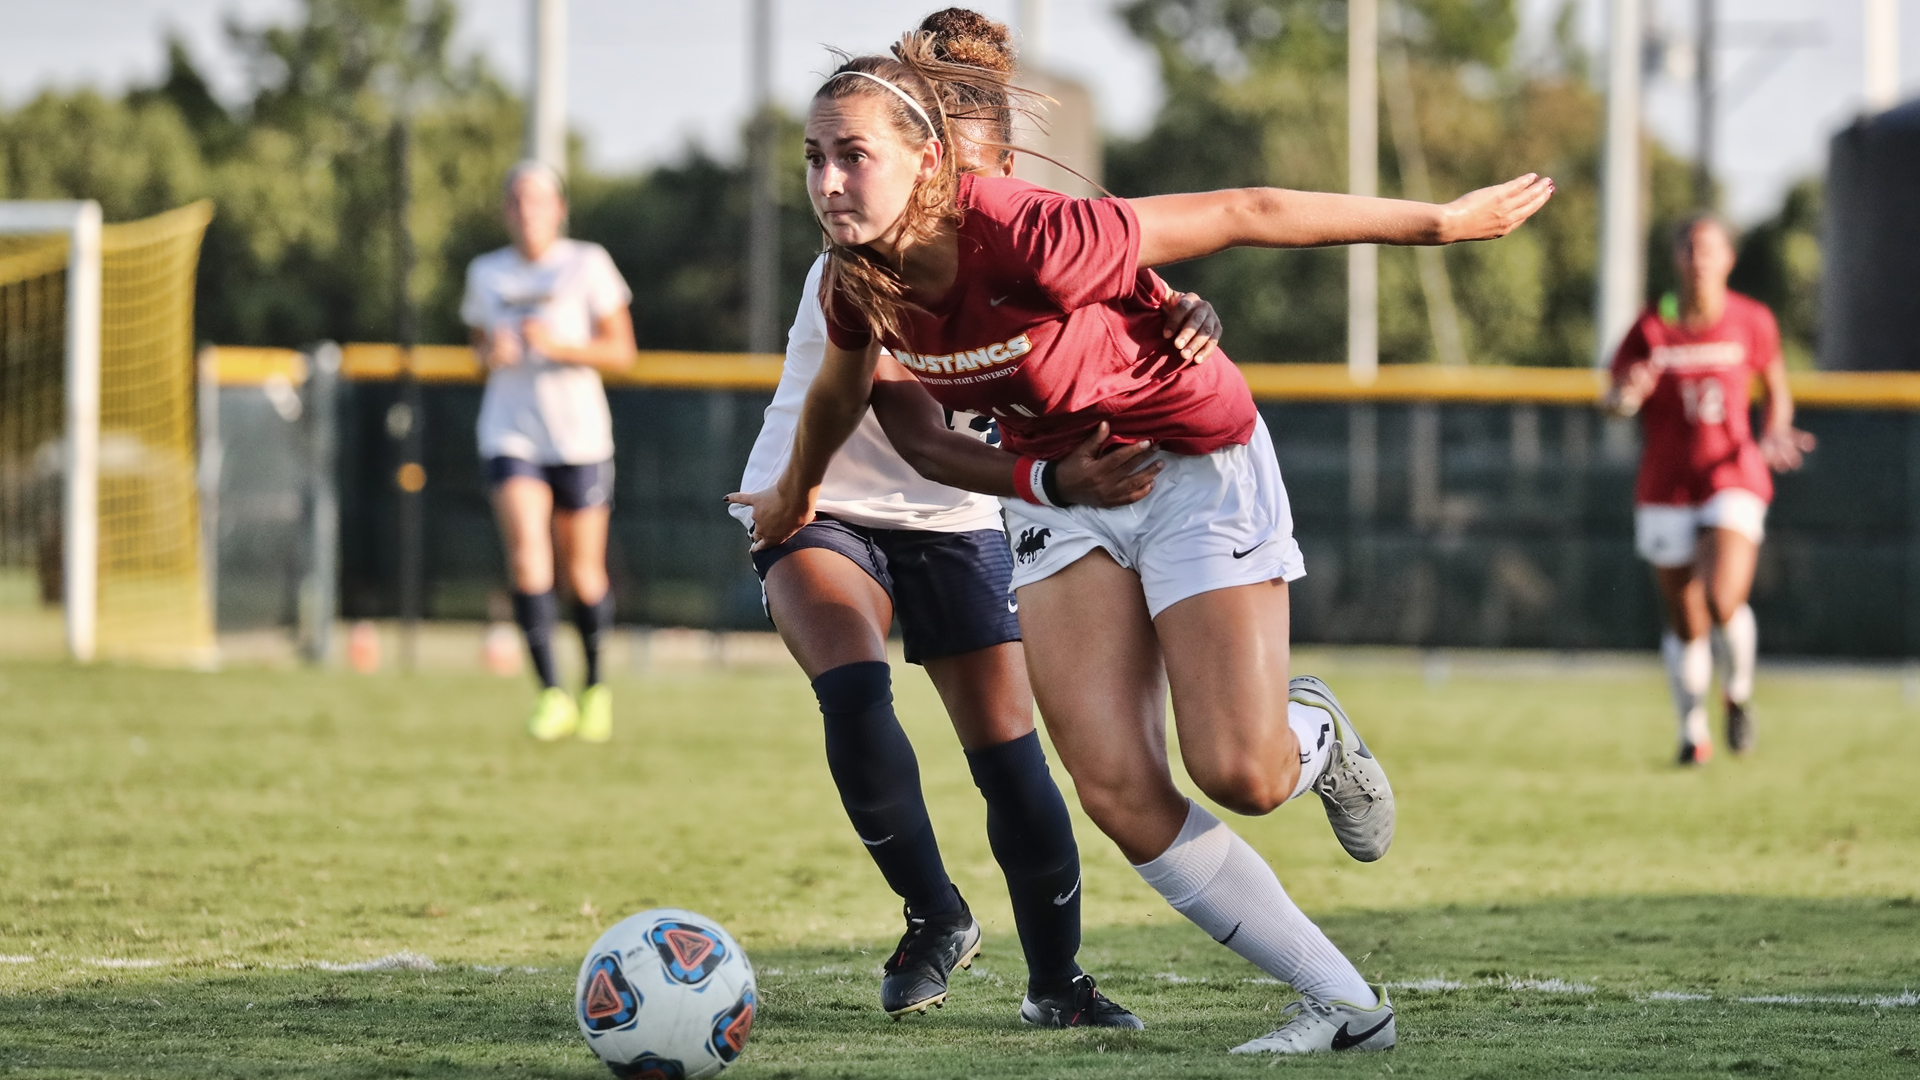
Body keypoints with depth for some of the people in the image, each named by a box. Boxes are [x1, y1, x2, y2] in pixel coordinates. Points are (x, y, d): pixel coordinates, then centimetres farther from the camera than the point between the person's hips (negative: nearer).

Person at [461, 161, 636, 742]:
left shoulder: (587, 264, -1)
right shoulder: (486, 273, 9)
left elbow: (621, 350, -2)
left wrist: (558, 346, -18)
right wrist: (490, 354, -3)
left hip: (579, 435, -1)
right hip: (510, 433, 1)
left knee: (583, 572, 6)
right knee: (526, 556, -19)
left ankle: (595, 686, 29)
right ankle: (550, 694, -17)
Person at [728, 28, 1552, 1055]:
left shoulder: (1029, 240, -35)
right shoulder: (857, 286, -15)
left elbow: (1242, 215, -27)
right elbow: (841, 388, 10)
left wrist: (1441, 221, -20)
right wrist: (795, 492, 29)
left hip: (1194, 460, -5)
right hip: (1056, 490, 6)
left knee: (1240, 774, -14)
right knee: (1118, 794, -8)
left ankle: (1315, 733, 25)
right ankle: (1345, 1005, 2)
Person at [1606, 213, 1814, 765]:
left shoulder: (1753, 321, -1)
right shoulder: (1651, 327, -4)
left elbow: (1777, 388, 14)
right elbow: (1615, 402, -7)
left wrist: (1774, 436, -4)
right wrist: (1628, 395, -30)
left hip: (1733, 480, -1)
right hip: (1666, 491, 1)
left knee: (1723, 602, -21)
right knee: (1685, 623, 6)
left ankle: (1738, 692, 10)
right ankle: (1693, 730, 27)